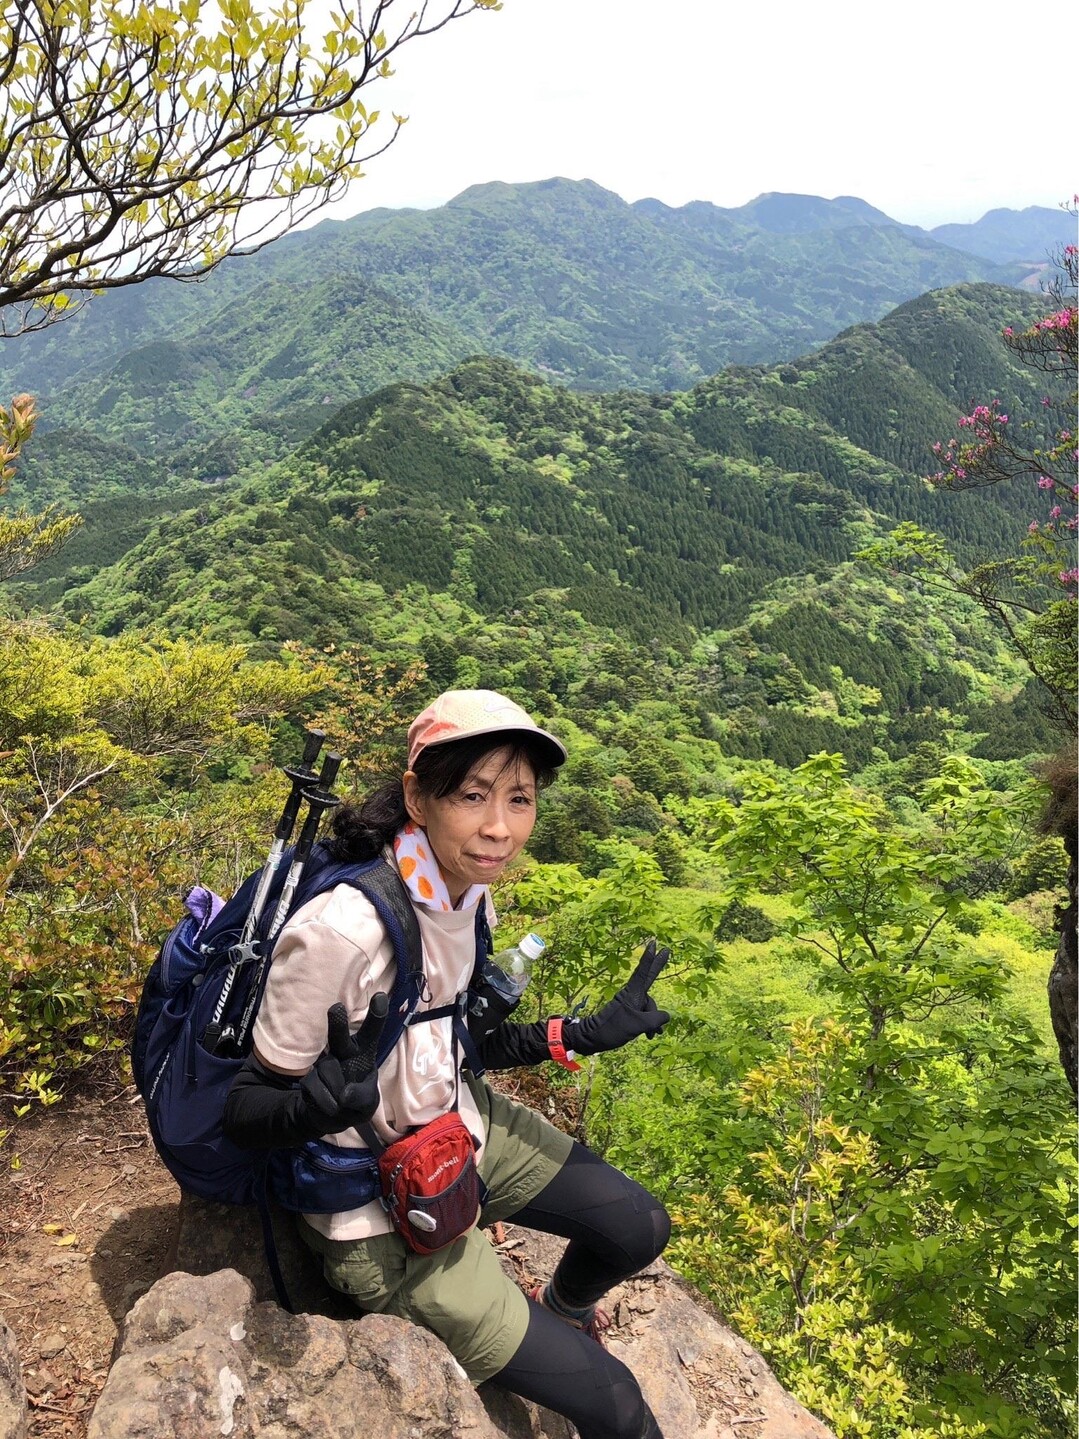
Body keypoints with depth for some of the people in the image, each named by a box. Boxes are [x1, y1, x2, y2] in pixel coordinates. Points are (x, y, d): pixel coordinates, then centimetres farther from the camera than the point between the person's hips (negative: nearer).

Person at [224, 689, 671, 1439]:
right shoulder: (340, 932, -33)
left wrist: (581, 1034, -5)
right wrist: (318, 1105, -43)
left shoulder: (467, 888, -9)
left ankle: (560, 1309, 45)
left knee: (640, 1228, 13)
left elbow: (449, 1042, 5)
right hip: (381, 1219, -6)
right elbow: (243, 1105, -22)